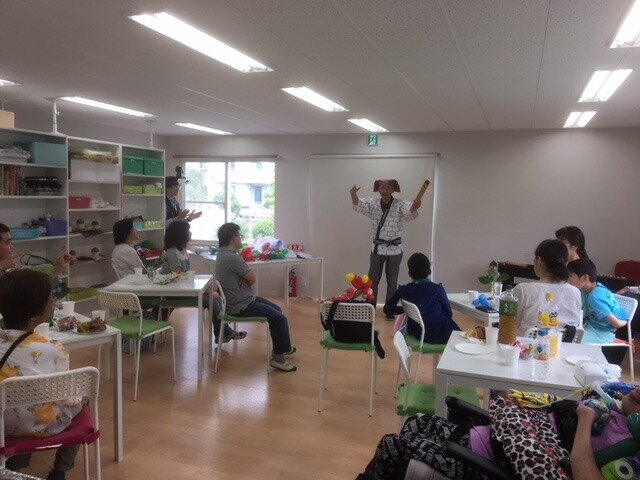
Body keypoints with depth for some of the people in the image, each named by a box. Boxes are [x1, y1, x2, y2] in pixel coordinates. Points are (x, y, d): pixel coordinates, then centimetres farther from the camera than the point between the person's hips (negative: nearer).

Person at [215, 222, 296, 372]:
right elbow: (253, 279, -17)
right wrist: (247, 277, 4)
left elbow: (248, 277, 11)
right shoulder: (232, 257, -24)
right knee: (280, 319, -15)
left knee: (277, 310, 19)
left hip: (244, 299, 11)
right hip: (241, 306, -11)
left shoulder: (223, 254, 9)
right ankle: (278, 357, -6)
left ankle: (281, 347, 30)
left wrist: (245, 279, -11)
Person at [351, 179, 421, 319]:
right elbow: (358, 205, -15)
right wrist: (353, 194, -37)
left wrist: (414, 208, -52)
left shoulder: (400, 205, -10)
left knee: (392, 282, 9)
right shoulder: (373, 204, -2)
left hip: (395, 249, -1)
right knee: (372, 280, 7)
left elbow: (410, 213, -27)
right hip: (377, 248, 1)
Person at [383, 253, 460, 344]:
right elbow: (449, 314, -5)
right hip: (439, 335, -3)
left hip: (417, 333, 3)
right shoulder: (438, 289, -15)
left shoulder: (404, 291, -11)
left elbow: (387, 309, 0)